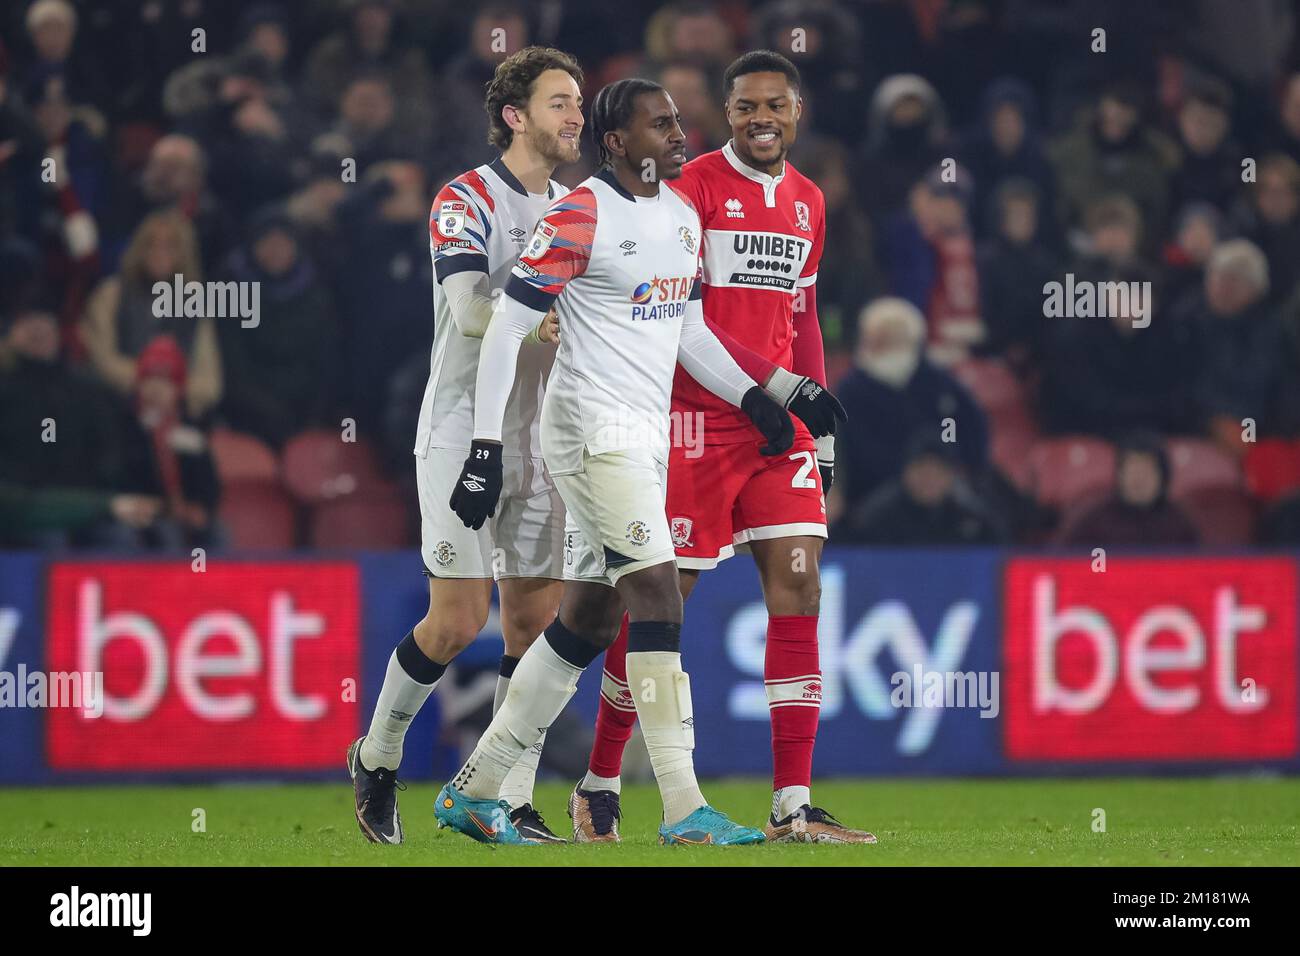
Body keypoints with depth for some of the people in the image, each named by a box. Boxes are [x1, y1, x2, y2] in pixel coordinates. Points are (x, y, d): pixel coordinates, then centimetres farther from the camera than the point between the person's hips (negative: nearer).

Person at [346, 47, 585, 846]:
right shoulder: (467, 201, -9)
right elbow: (472, 312, -22)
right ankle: (377, 758, 13)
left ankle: (514, 802, 4)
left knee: (535, 621, 0)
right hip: (464, 438, -6)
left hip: (543, 441, 6)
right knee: (459, 621, -9)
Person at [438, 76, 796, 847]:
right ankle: (684, 809, -16)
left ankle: (474, 791, 19)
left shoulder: (683, 216, 13)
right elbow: (508, 330, -12)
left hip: (645, 434, 9)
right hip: (593, 429, -9)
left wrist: (750, 396, 10)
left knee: (587, 619, 10)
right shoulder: (581, 218, -12)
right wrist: (486, 446, -17)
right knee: (658, 599, -15)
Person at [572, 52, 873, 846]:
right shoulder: (695, 187, -6)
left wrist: (823, 435, 16)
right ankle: (600, 783, 14)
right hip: (698, 420, -6)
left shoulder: (808, 202, 15)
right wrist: (784, 385, -17)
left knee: (797, 590, -5)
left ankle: (793, 807, -6)